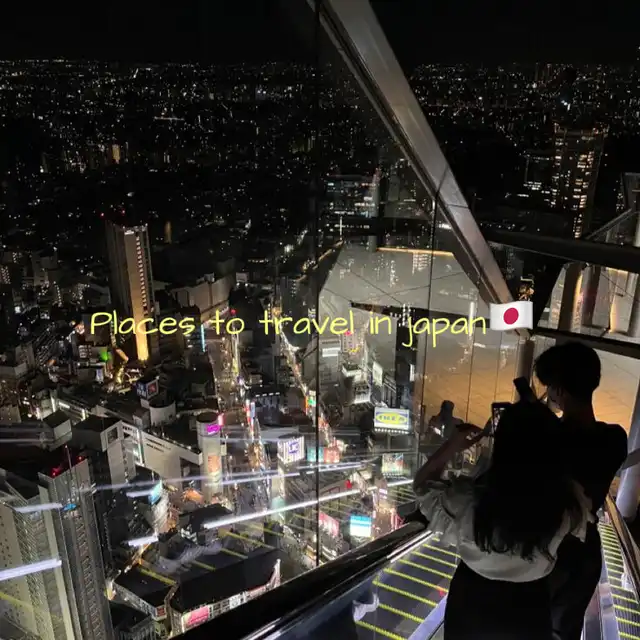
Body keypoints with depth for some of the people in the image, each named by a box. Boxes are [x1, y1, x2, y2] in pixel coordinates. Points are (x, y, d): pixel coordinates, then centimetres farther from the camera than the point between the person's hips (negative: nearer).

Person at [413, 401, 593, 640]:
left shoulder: (470, 497, -32)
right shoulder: (567, 501, -28)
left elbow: (423, 485, -11)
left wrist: (453, 445, -12)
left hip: (471, 600, -1)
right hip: (529, 607, 1)